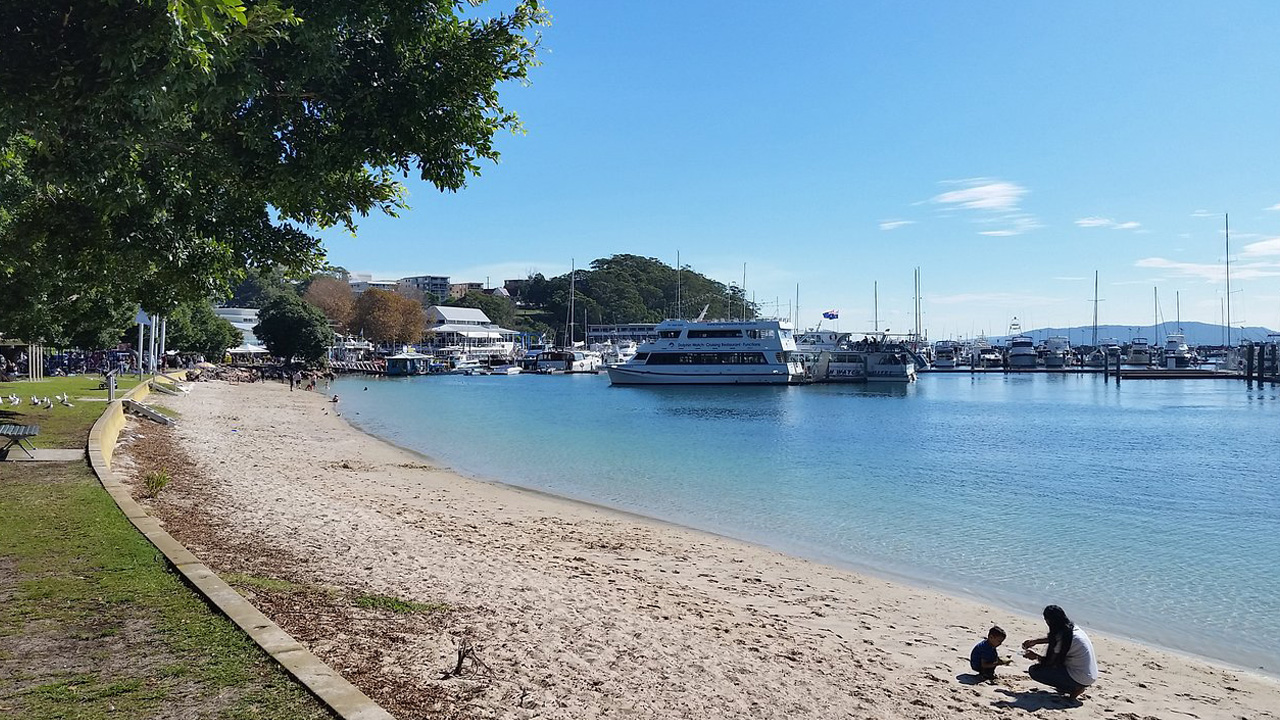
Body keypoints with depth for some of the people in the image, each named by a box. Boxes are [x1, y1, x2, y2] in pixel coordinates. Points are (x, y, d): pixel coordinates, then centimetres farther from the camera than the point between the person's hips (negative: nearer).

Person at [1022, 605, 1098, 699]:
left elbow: (1050, 662, -11)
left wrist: (1036, 656, 7)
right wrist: (1034, 641, 21)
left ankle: (1073, 688, -5)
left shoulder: (1062, 636, -20)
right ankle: (1076, 686, 14)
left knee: (1034, 670, -10)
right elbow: (1052, 638, 26)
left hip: (1080, 680, -9)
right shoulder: (1072, 628, 5)